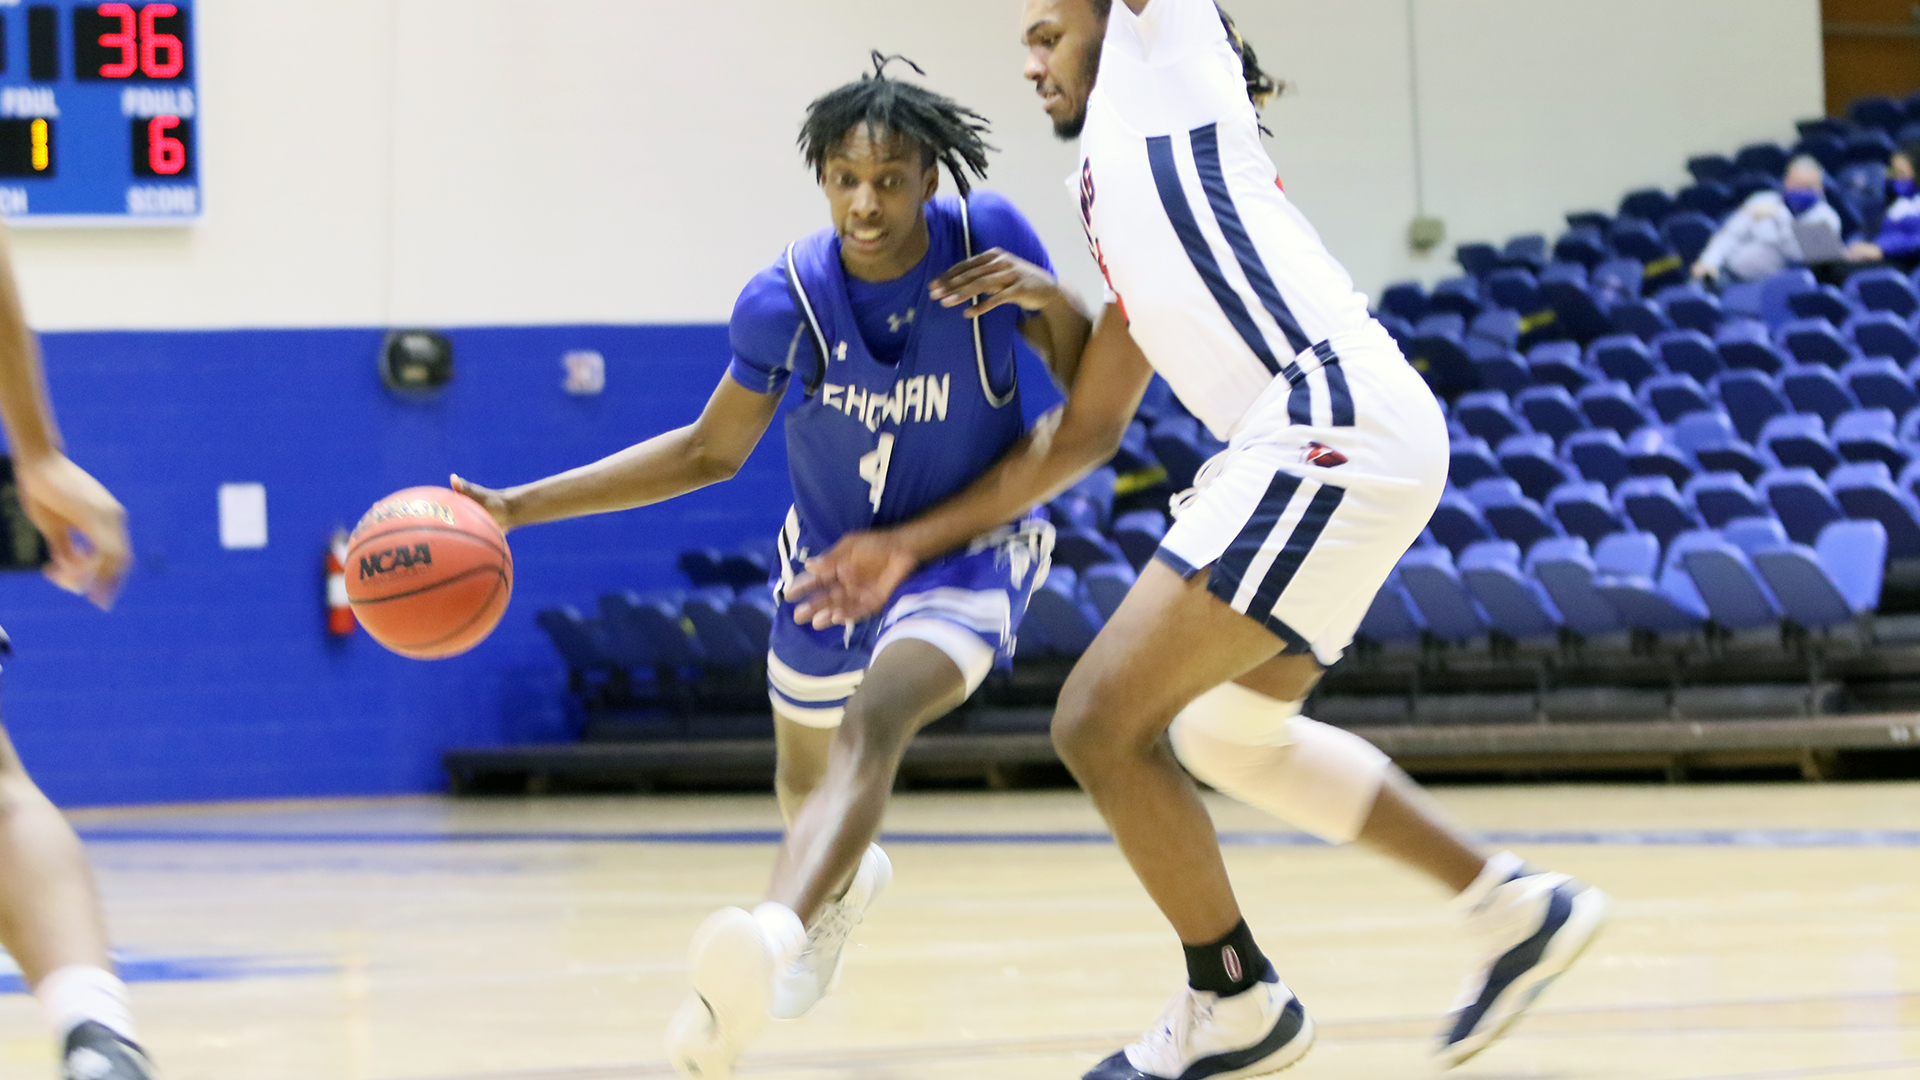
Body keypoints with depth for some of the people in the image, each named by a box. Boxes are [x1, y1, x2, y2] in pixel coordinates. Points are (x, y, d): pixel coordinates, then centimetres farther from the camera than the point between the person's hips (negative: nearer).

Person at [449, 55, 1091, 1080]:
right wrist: (518, 507, -12)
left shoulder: (990, 238, -21)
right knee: (806, 780, 24)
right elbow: (709, 452, -4)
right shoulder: (786, 299, -19)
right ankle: (840, 884, 64)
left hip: (967, 555, -4)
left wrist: (1054, 304, -34)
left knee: (872, 723, -34)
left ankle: (771, 938, -58)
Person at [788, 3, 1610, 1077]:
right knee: (1226, 734, 26)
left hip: (1335, 421, -10)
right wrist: (911, 544, 31)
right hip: (1322, 437, 10)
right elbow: (1086, 431, 31)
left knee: (1103, 722, -6)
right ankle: (1514, 902, 27)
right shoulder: (1119, 189, 29)